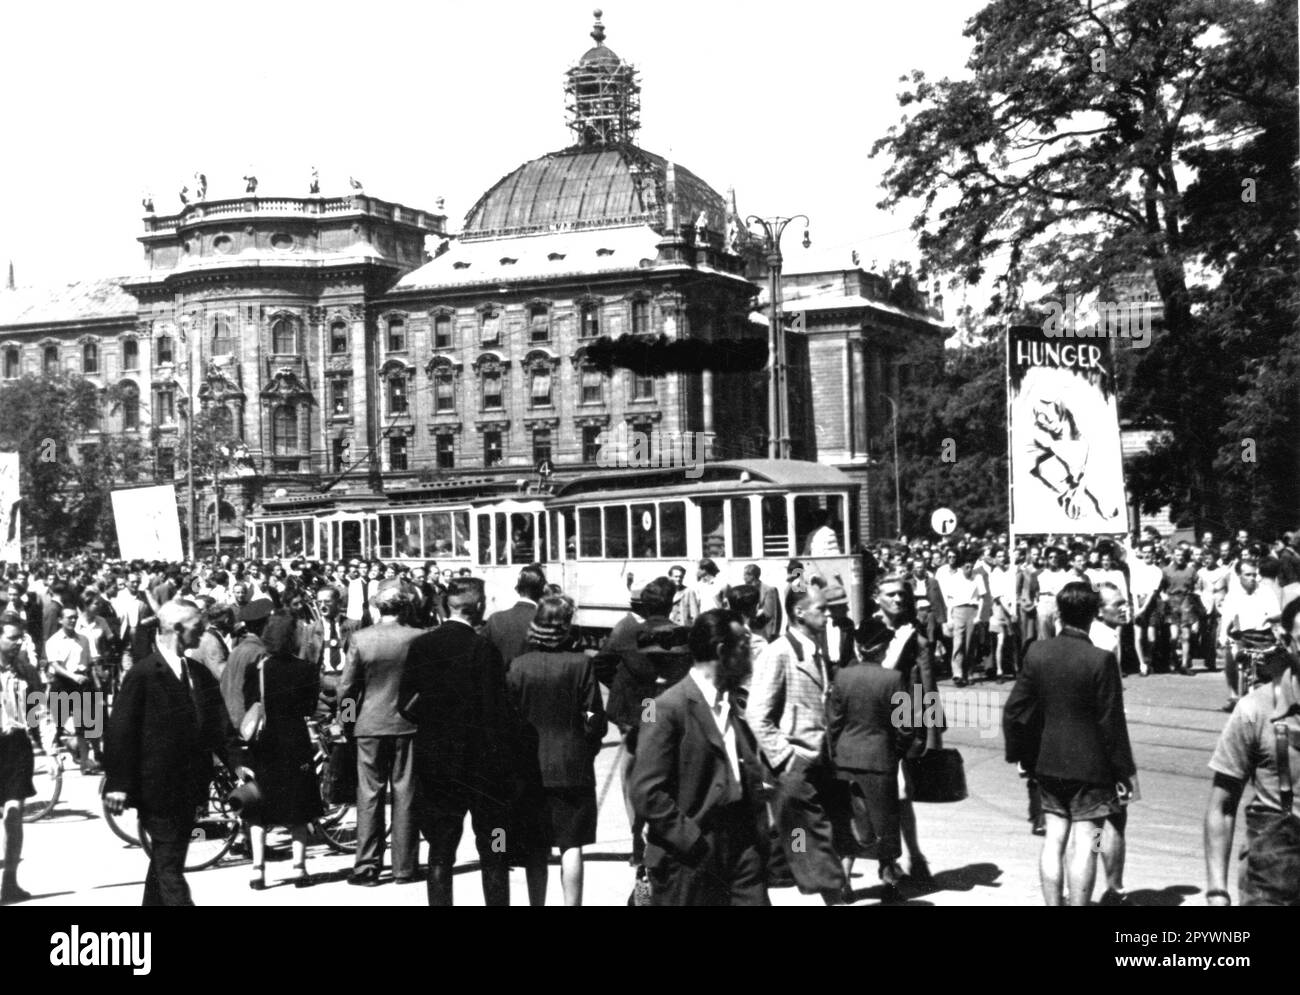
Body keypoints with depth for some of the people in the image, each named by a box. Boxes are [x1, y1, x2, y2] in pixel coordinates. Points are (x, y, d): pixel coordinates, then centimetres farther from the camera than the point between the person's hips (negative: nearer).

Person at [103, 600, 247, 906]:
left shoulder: (200, 673, 9)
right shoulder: (142, 674, -12)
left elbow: (219, 723, 12)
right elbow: (119, 732, -12)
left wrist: (235, 761, -1)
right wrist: (118, 784, -15)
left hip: (188, 787, 7)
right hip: (156, 787, -7)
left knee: (166, 860, 16)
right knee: (169, 864, -5)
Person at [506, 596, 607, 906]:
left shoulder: (517, 665, -5)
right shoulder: (580, 663, -10)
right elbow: (595, 720, -7)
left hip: (531, 767, 2)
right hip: (573, 766, -2)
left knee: (537, 849, 11)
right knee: (571, 846, 2)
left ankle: (536, 904, 16)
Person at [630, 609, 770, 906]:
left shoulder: (732, 705, 16)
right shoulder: (668, 709, -10)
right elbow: (646, 793, -16)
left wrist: (760, 841, 8)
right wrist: (695, 844, -18)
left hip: (743, 855, 7)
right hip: (689, 860, -7)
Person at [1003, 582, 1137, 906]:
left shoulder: (1036, 652, -3)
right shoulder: (1102, 660, -15)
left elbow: (1014, 711, 2)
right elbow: (1112, 722, -12)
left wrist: (1019, 754, 15)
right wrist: (1123, 773, -3)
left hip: (1048, 763, 5)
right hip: (1090, 766, -4)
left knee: (1054, 840, 11)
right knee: (1085, 845, -1)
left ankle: (1052, 904, 15)